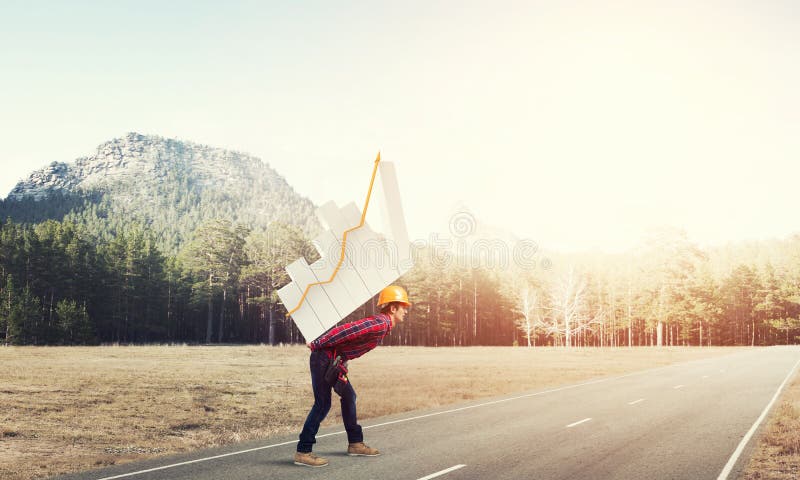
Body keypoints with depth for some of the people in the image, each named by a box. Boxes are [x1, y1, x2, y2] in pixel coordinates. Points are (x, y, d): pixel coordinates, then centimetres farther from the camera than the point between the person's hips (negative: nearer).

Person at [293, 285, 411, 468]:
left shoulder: (382, 324, 15)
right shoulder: (381, 323, -18)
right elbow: (346, 330, -25)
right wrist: (317, 344, -20)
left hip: (335, 360, 10)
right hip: (324, 357, -10)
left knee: (348, 396, 18)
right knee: (323, 404, -10)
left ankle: (355, 443, 28)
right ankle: (303, 452, -7)